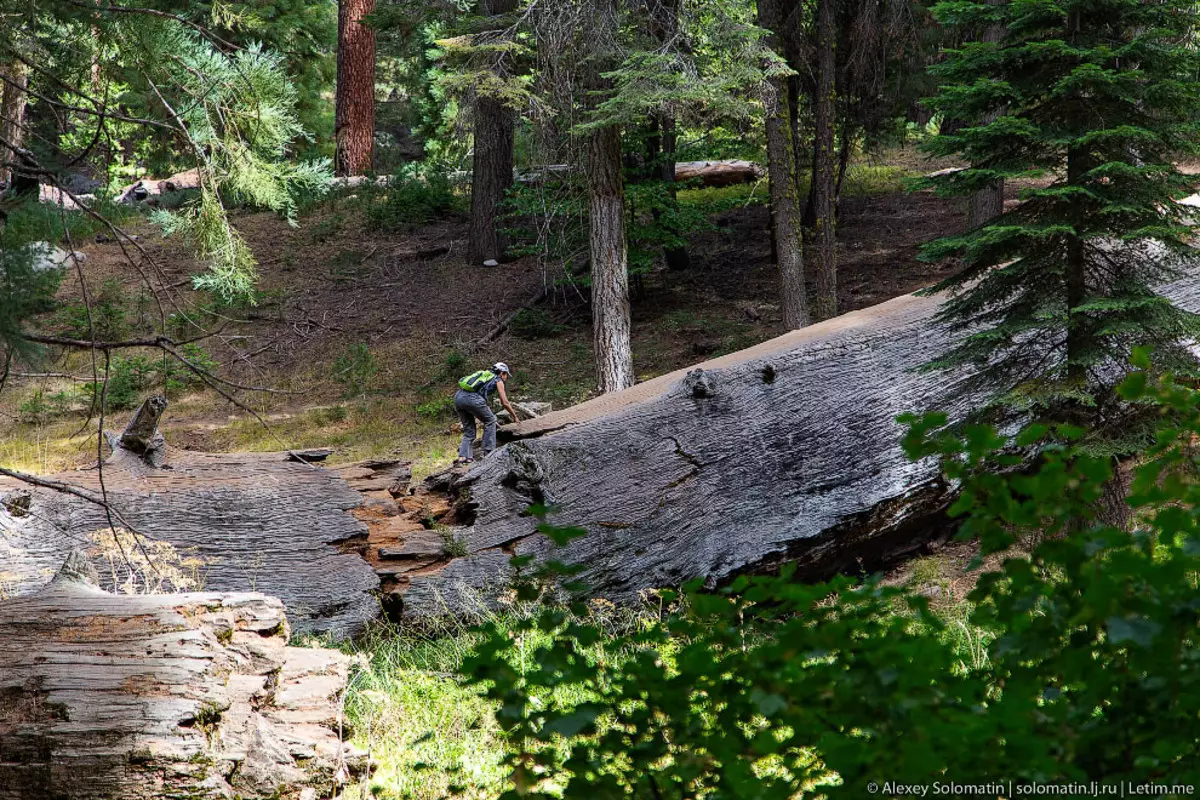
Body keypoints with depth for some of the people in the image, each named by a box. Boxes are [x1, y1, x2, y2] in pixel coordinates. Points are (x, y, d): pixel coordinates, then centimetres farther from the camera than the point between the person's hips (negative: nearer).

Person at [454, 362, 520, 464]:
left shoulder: (484, 374, 36)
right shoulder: (498, 380, 17)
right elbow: (505, 403, 14)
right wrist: (514, 416, 27)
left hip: (458, 397, 7)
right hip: (471, 398, -7)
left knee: (468, 430, 17)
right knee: (490, 420, 15)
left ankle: (463, 456, 2)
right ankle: (489, 451, 10)